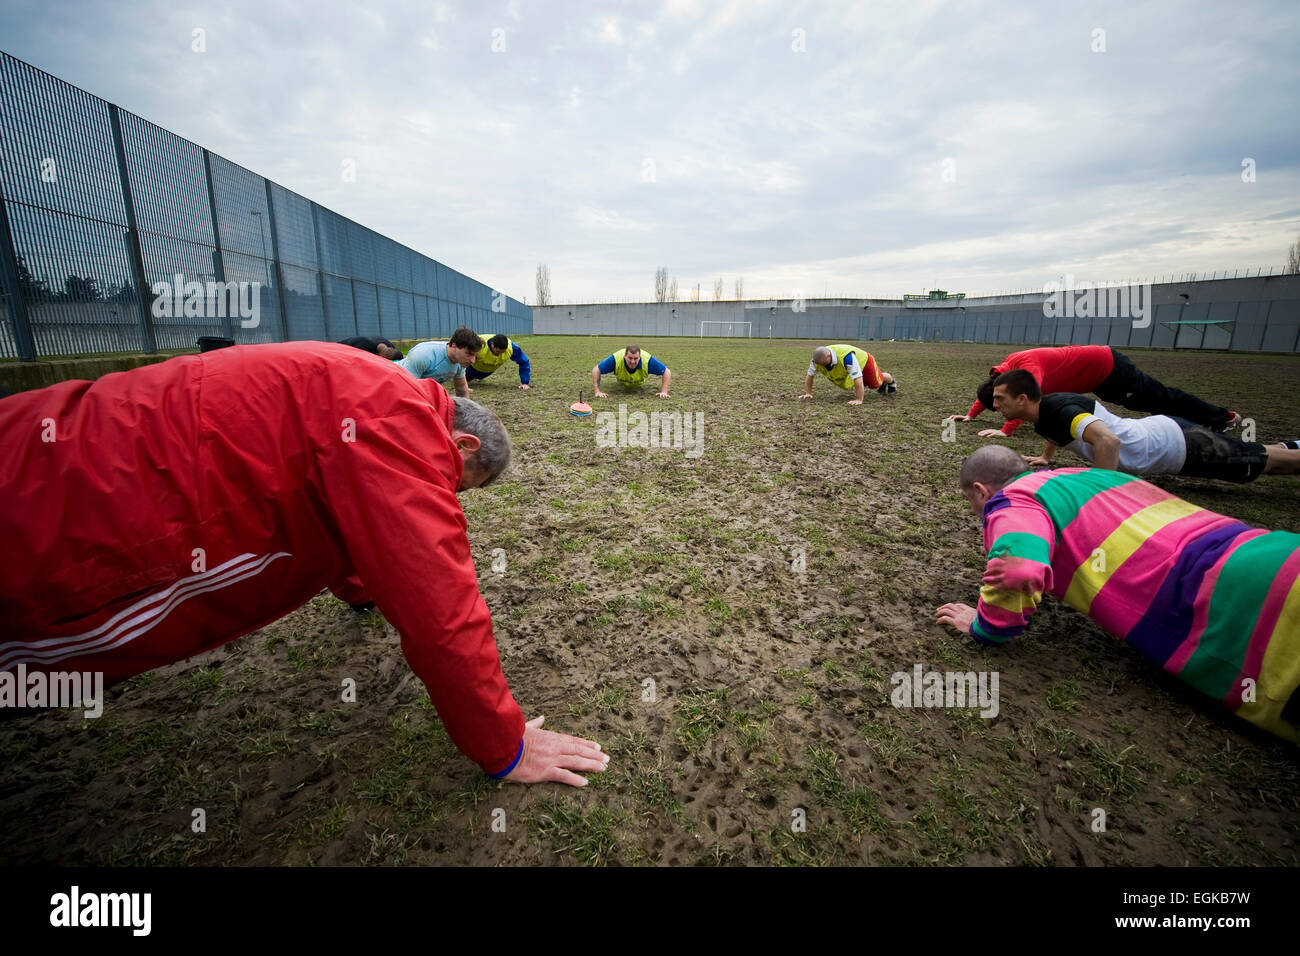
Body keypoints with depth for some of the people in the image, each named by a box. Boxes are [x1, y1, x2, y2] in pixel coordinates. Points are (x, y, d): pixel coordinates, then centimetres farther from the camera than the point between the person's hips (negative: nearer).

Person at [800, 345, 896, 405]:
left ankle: (891, 381, 56)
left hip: (864, 361, -6)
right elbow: (809, 376, -16)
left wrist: (859, 400, -49)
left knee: (878, 382, 18)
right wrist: (808, 393, -20)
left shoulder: (846, 356, -50)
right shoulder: (818, 359, -31)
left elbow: (858, 378, -49)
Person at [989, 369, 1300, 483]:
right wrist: (1046, 456, 13)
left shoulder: (1059, 410, -34)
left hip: (1176, 444, -7)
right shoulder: (1045, 407, -7)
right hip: (1159, 431, 7)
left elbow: (1107, 440, -49)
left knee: (1264, 462, 13)